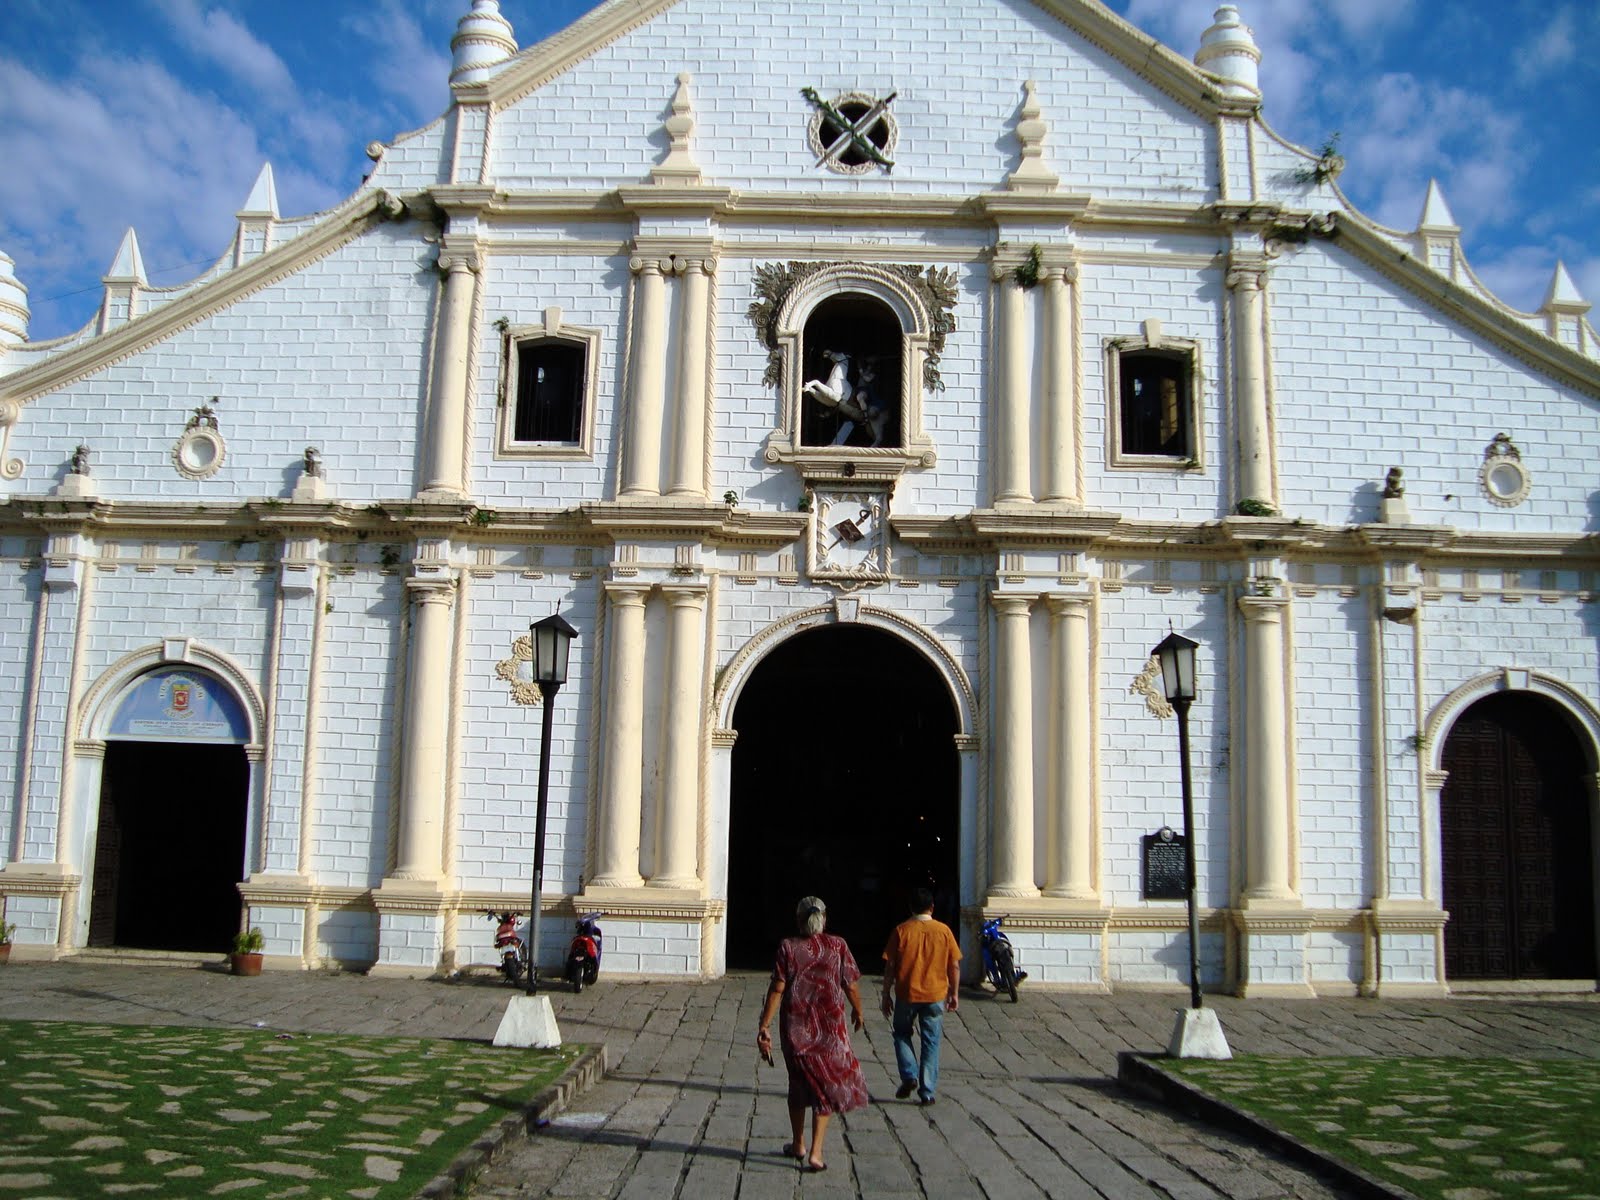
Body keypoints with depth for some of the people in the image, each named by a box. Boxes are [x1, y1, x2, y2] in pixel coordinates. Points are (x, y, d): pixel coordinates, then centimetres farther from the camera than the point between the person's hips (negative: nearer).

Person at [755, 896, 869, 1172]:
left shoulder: (788, 947, -5)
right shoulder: (838, 946, -4)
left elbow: (777, 988, -10)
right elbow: (851, 986, -2)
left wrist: (764, 1026, -7)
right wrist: (857, 1012, 17)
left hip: (795, 1026, 1)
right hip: (830, 1026, -1)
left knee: (798, 1082, 19)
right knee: (827, 1084, 10)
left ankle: (798, 1144, 31)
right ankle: (815, 1152, 1)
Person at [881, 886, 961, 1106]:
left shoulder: (901, 931, -7)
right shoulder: (943, 931, -4)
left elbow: (890, 966, -5)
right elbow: (954, 966, 0)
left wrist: (886, 995, 4)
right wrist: (954, 993, 11)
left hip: (906, 995, -1)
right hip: (935, 996, 1)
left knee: (902, 1034, 20)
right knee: (930, 1043, 10)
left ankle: (909, 1076, 5)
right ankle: (927, 1092, 9)